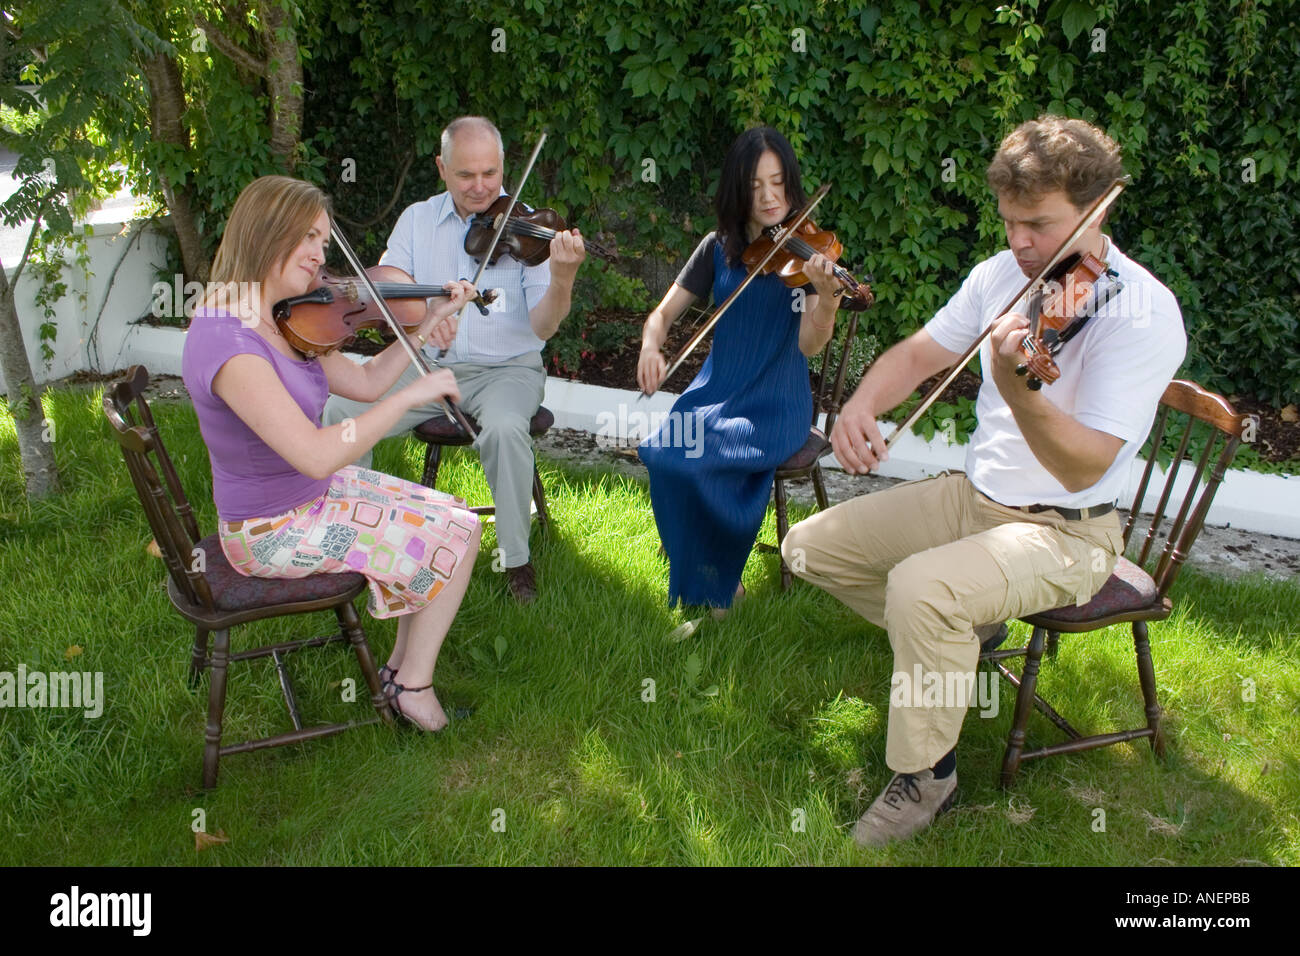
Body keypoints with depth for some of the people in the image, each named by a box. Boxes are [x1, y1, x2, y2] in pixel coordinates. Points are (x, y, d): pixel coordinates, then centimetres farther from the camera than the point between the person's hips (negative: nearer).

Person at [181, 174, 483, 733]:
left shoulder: (280, 321, 0)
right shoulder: (227, 343, -30)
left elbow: (365, 383, 8)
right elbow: (318, 456, -36)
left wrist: (429, 323, 2)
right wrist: (412, 395, -29)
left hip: (309, 495, 9)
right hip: (275, 530, -9)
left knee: (451, 516, 11)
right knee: (459, 534, -5)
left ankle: (402, 667, 16)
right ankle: (414, 686, 11)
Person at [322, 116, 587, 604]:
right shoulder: (416, 220, 6)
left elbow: (542, 327, -13)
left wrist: (562, 280, -34)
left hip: (506, 368, -3)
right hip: (427, 367, 3)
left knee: (505, 427, -36)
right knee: (339, 409, -17)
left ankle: (516, 557, -14)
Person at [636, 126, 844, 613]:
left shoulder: (806, 251, -5)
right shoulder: (718, 248, 5)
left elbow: (809, 344, -16)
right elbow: (662, 313, 8)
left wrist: (827, 298, -37)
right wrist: (650, 347, -15)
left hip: (776, 404, -3)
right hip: (716, 389, 4)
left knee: (702, 459, -29)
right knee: (664, 454, -25)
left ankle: (721, 583, -4)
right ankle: (704, 577, -2)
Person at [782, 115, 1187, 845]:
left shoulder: (1143, 313, -20)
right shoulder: (1002, 273, 1)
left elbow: (1083, 468, -27)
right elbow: (919, 353, 6)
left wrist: (1014, 386, -46)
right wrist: (862, 406, -16)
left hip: (1065, 532, -7)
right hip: (974, 495, 7)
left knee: (921, 587, -35)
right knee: (810, 546, 1)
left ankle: (926, 777, -9)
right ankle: (960, 638, 19)